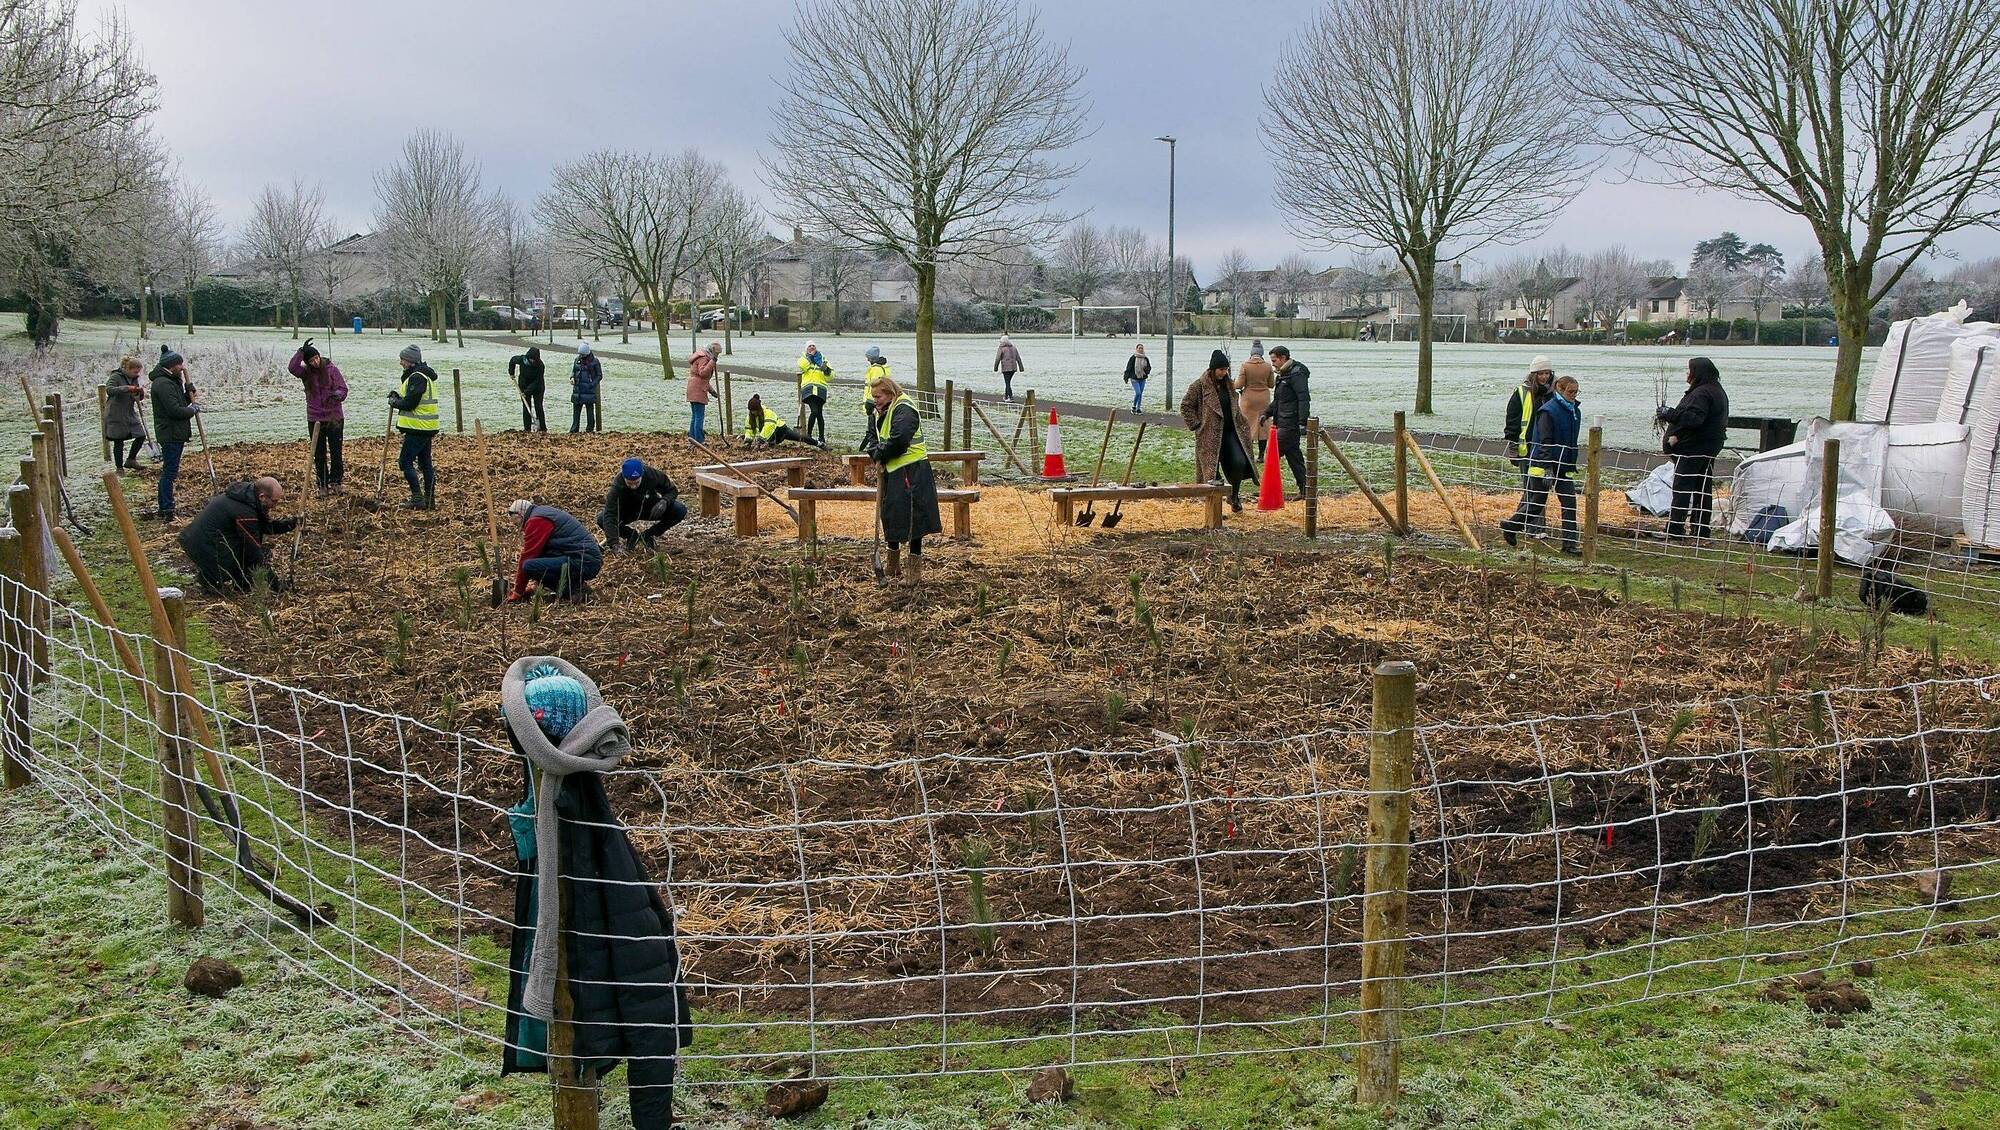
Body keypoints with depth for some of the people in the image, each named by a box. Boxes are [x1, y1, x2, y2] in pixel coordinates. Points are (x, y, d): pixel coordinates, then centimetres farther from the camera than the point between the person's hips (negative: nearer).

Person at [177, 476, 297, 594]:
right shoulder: (244, 512, -26)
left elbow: (267, 525, 11)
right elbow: (254, 550, -21)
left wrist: (291, 523, -6)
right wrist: (273, 583, -14)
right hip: (202, 547, -10)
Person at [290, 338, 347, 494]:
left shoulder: (331, 369, -4)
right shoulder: (305, 372, 1)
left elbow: (343, 389, -6)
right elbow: (292, 367, -20)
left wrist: (336, 394, -28)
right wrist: (301, 351, -27)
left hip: (334, 417, -2)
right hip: (315, 419, 2)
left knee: (336, 452, 3)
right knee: (319, 454, 6)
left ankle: (335, 481, 16)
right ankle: (322, 485, 14)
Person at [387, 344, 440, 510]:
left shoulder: (417, 377, -17)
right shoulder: (426, 374, 16)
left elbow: (410, 403, -21)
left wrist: (394, 402, -3)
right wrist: (399, 397, 8)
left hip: (418, 428, -10)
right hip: (427, 427, 10)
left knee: (405, 461, -6)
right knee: (425, 463, 14)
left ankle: (417, 498, -8)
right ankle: (429, 499, 18)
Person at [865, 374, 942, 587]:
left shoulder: (904, 410, -16)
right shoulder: (879, 412, 13)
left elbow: (898, 440, -25)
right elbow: (873, 436, 16)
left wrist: (880, 454, -10)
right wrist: (875, 450, -6)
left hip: (911, 472, -9)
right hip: (891, 472, 9)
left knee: (911, 520, -6)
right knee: (890, 516, 16)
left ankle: (915, 571, 2)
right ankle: (893, 566, 30)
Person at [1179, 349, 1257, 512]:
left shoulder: (1228, 384, 12)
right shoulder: (1200, 385, -7)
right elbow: (1186, 405, -6)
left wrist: (1240, 424, 17)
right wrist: (1196, 425, -9)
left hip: (1229, 431, 5)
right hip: (1210, 435, -5)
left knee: (1239, 462, -11)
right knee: (1211, 469, -2)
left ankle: (1234, 496, 11)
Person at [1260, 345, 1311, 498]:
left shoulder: (1296, 374, -12)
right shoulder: (1283, 374, 20)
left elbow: (1304, 399, -20)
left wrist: (1302, 422, -26)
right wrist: (1266, 414, 16)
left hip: (1290, 424, -10)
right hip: (1283, 422, 10)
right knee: (1293, 456, 10)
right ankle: (1304, 489, 14)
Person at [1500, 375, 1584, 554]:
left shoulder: (1575, 411, 10)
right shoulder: (1548, 411, -13)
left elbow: (1572, 442, 18)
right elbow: (1545, 442, -18)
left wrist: (1572, 468, 18)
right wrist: (1548, 469, -23)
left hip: (1564, 466, 7)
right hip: (1543, 464, -6)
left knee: (1570, 502, -3)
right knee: (1537, 503, 2)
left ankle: (1570, 543, -1)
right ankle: (1509, 526, 24)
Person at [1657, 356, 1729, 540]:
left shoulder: (1701, 393, -17)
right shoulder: (1718, 391, 17)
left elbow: (1693, 418, -28)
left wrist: (1669, 413, -20)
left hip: (1693, 449, -10)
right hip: (1710, 447, 11)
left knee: (1682, 488, -8)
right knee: (1703, 489, 13)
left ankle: (1674, 529, -10)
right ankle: (1701, 530, 18)